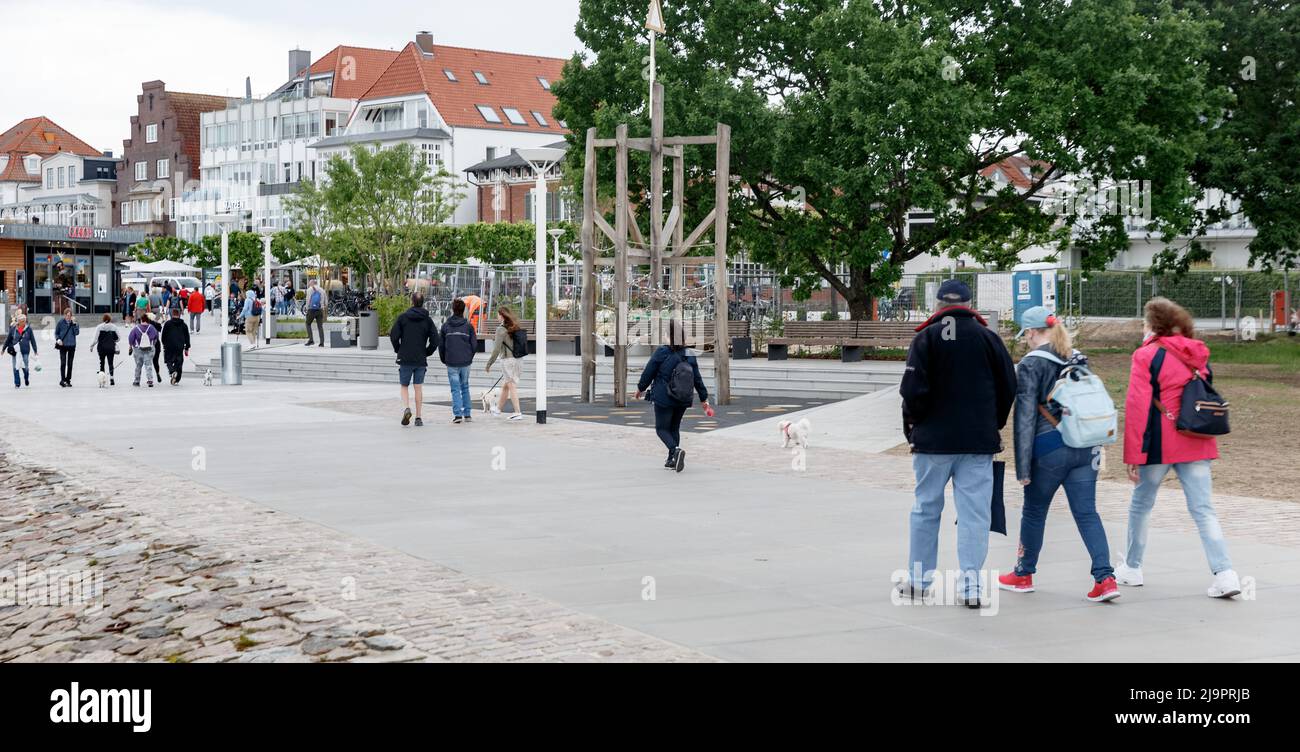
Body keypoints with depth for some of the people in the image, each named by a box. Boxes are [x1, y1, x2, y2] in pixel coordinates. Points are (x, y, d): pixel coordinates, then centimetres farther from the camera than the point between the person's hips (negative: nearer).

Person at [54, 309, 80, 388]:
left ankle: (68, 380, 16)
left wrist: (74, 323, -15)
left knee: (70, 364, 8)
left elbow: (77, 332, -8)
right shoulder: (60, 323, -2)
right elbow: (56, 333, 5)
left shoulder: (74, 323, 1)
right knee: (63, 363, -9)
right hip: (63, 345, -2)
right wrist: (58, 339, -12)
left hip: (72, 346, 2)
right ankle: (62, 380, -8)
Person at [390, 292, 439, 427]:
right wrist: (427, 353, 11)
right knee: (419, 388, 7)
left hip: (405, 359, -1)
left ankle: (406, 408, -15)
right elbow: (435, 340, -3)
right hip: (421, 360, 1)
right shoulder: (427, 319, 2)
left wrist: (398, 350, 8)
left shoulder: (403, 317, -3)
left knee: (404, 386, 10)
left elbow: (394, 336, -8)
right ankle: (419, 417, 5)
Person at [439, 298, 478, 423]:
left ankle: (457, 414, -8)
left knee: (455, 389, 2)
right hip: (465, 362, 1)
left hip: (451, 362, -1)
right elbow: (474, 344, 0)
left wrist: (444, 360, 14)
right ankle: (467, 414, 12)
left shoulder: (446, 325, 0)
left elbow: (441, 344, 2)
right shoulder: (468, 325, -1)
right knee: (465, 387, 14)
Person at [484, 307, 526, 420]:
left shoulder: (501, 329, -12)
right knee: (505, 385, 21)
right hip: (517, 359, 7)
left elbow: (497, 350, -15)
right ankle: (499, 407, 36)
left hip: (507, 360, -7)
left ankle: (518, 412, -6)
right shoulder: (514, 328, 9)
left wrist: (488, 365, -8)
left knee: (511, 386, -4)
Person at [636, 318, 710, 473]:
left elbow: (648, 373, -6)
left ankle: (676, 450, -22)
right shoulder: (689, 355, -1)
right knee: (674, 428, 19)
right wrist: (703, 398, 14)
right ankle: (672, 460, 18)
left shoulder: (661, 352, -14)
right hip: (683, 400, 5)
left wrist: (641, 388, 11)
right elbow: (697, 379, 4)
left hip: (664, 399, -5)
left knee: (662, 429, 3)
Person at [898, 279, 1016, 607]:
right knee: (974, 513, 1)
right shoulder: (988, 337, 3)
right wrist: (994, 425, 18)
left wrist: (913, 424, 5)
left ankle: (919, 578, 20)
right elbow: (1009, 386, 6)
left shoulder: (927, 337, -4)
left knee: (926, 509, 12)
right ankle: (971, 585, -3)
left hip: (933, 439, -1)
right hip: (979, 441, 1)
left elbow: (913, 389, -11)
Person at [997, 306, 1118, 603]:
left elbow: (1025, 417, -11)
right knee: (1087, 513, 4)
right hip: (1085, 447, 5)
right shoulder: (1079, 360, 10)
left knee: (1034, 512, 12)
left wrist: (1023, 466, -10)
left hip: (1049, 450, -5)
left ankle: (1023, 575, 27)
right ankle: (1105, 577, -8)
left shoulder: (1031, 365, -9)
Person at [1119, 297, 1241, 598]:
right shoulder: (1198, 355, 10)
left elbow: (1137, 407, -12)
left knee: (1141, 504, 14)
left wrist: (1133, 455, -9)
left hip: (1159, 444, -4)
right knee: (1203, 509, 1)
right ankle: (1225, 574, -11)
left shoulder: (1147, 355, -8)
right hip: (1197, 445, 5)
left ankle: (1132, 568, 24)